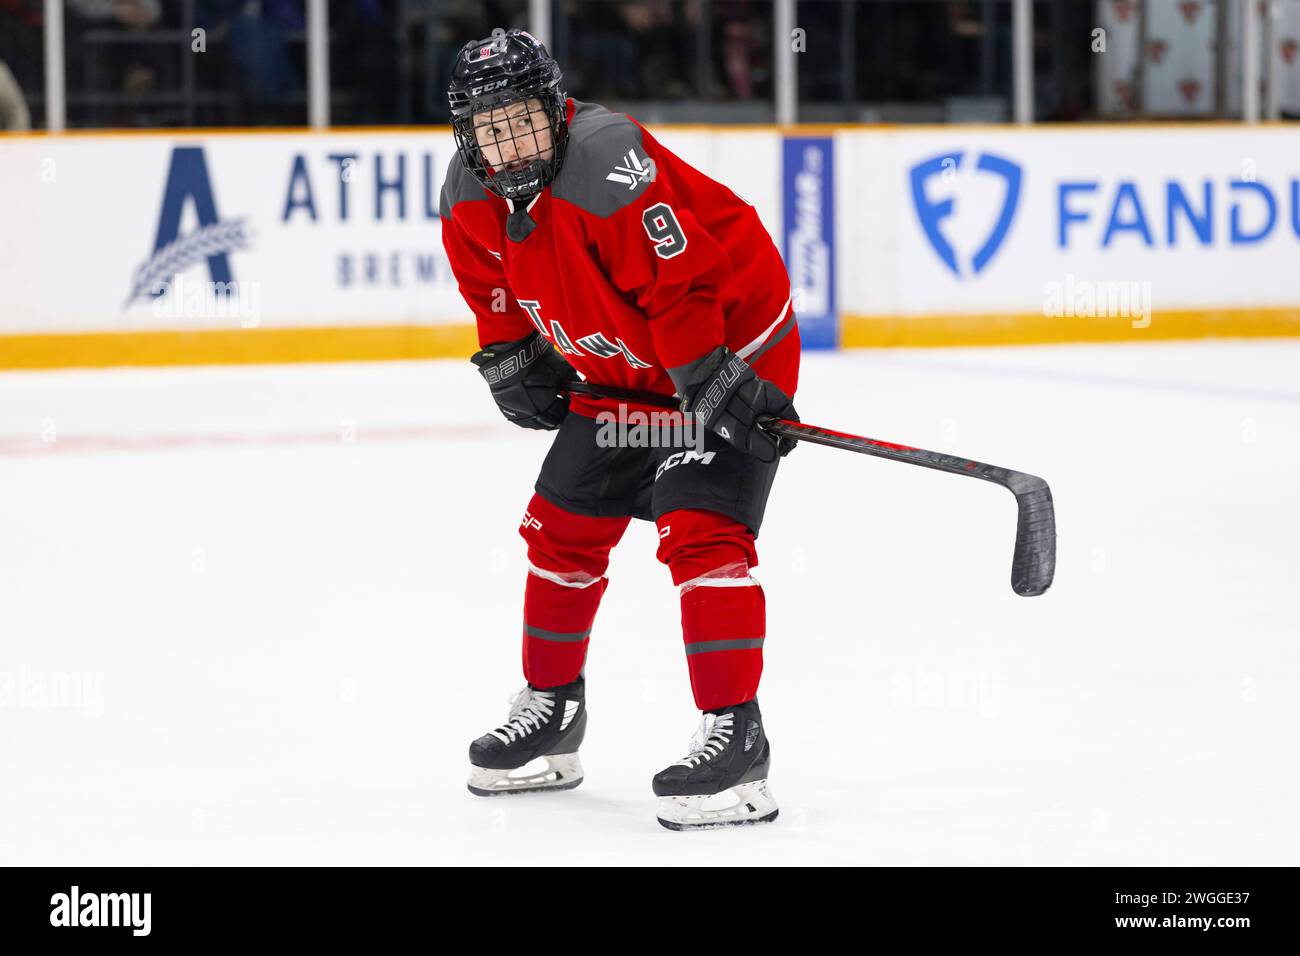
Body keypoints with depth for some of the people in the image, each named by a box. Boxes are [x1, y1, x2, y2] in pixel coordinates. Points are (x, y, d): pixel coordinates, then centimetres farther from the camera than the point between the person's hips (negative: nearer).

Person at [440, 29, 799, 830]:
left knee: (700, 528, -21)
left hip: (731, 342, -8)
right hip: (620, 367, 9)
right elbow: (498, 291, 13)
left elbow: (685, 284, -31)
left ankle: (735, 737, -21)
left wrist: (712, 384, -31)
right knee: (562, 526, 12)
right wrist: (511, 359, 4)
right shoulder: (473, 199, -7)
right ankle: (551, 714, 29)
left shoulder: (610, 169, -32)